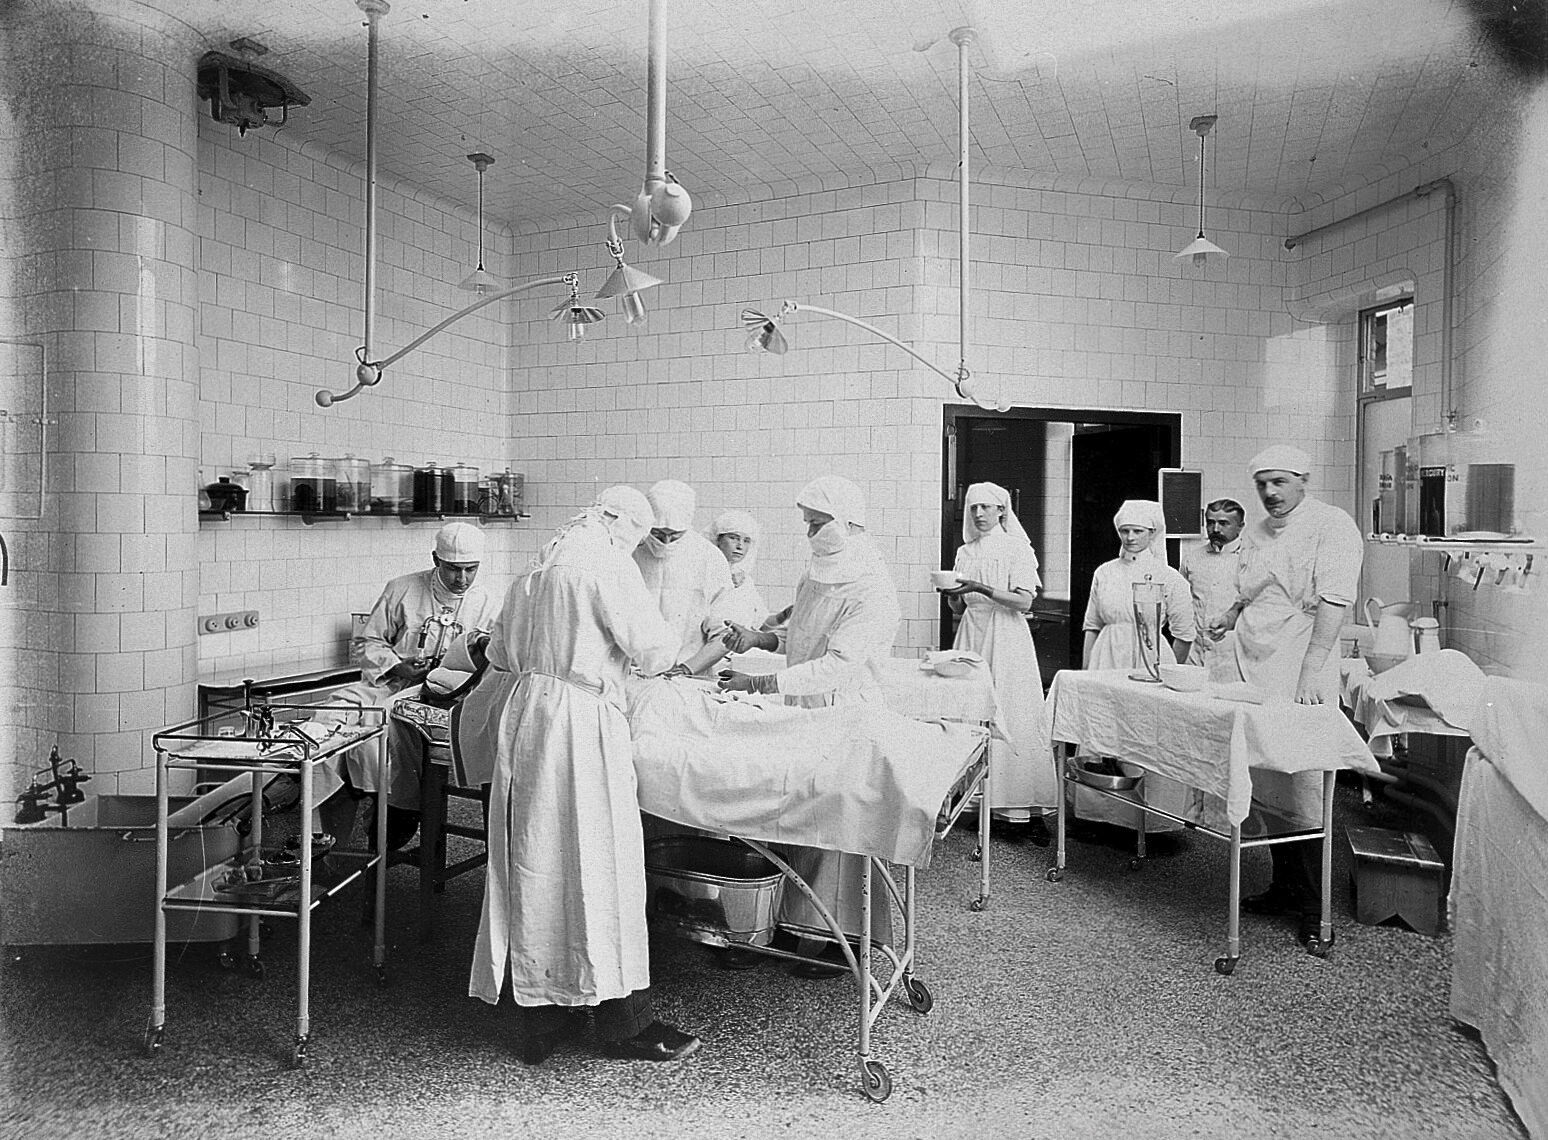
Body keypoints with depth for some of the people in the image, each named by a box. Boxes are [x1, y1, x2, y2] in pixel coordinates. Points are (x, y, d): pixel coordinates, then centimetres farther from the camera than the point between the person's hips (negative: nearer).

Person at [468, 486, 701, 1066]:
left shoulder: (538, 569, 17)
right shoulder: (608, 565, -8)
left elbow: (498, 652, 22)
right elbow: (654, 649, -14)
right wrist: (667, 647, 7)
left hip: (527, 713, 8)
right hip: (583, 719, -8)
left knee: (535, 860, 12)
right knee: (599, 861, 0)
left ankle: (538, 1017, 24)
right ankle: (622, 1021, 12)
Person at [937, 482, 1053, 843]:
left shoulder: (1017, 549, 2)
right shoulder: (964, 552, 15)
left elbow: (1024, 601, -9)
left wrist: (981, 587, -19)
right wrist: (951, 592, -6)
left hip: (1006, 638, -4)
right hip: (971, 637, 5)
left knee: (1014, 718, -8)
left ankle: (1033, 810, -5)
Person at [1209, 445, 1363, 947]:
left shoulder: (1332, 526, -6)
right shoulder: (1255, 534, 18)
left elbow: (1333, 601, -16)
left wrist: (1311, 670, -23)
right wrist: (1227, 618, 10)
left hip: (1301, 680, -7)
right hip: (1255, 677, 7)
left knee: (1305, 790, -5)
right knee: (1267, 787, 11)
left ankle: (1317, 908, 6)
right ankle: (1285, 887, 25)